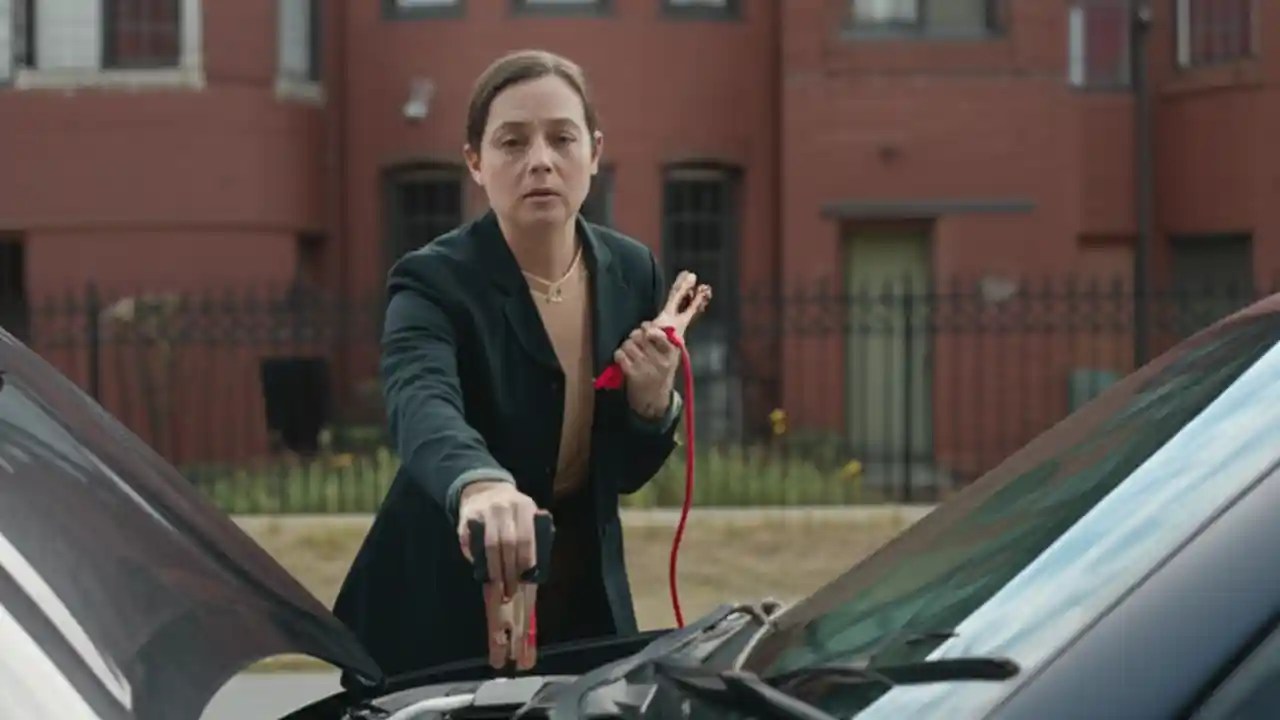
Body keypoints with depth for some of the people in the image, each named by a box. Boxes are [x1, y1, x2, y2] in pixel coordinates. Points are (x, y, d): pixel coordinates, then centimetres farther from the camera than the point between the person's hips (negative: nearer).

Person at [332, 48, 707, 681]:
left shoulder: (632, 272, -2)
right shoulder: (435, 283, -17)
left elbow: (624, 474, 6)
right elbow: (422, 405, -39)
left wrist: (653, 402, -16)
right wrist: (480, 485, -60)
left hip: (584, 606, 5)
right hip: (444, 618, -4)